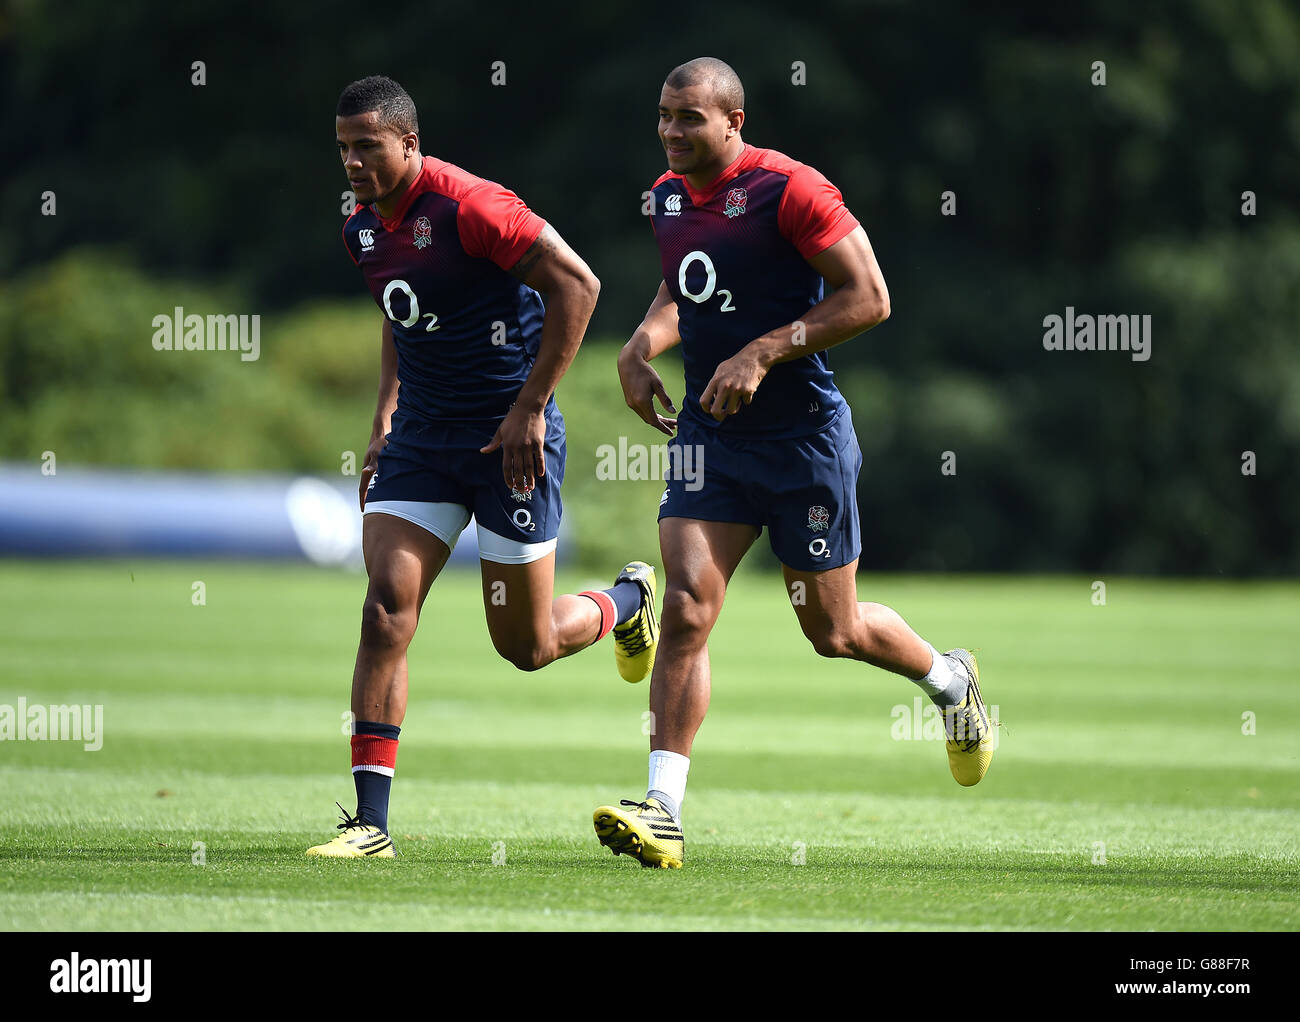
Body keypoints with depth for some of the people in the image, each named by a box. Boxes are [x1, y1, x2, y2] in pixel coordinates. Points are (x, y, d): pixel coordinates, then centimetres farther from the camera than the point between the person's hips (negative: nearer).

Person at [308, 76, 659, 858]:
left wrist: (531, 407, -20)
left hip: (509, 437, -6)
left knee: (525, 644, 2)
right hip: (422, 435, 6)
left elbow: (577, 285, -20)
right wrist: (386, 418, 15)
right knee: (386, 610, -10)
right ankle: (371, 822, -10)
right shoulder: (364, 227, 6)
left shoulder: (469, 206, -20)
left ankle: (627, 602, 37)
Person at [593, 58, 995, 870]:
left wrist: (762, 354, -22)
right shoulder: (669, 197, 7)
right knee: (686, 611, -10)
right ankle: (664, 813, -14)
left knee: (833, 632, 7)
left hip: (804, 434, -5)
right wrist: (643, 345, 4)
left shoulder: (789, 190, -16)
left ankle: (951, 680, 39)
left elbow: (869, 299, -17)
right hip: (709, 434, 6)